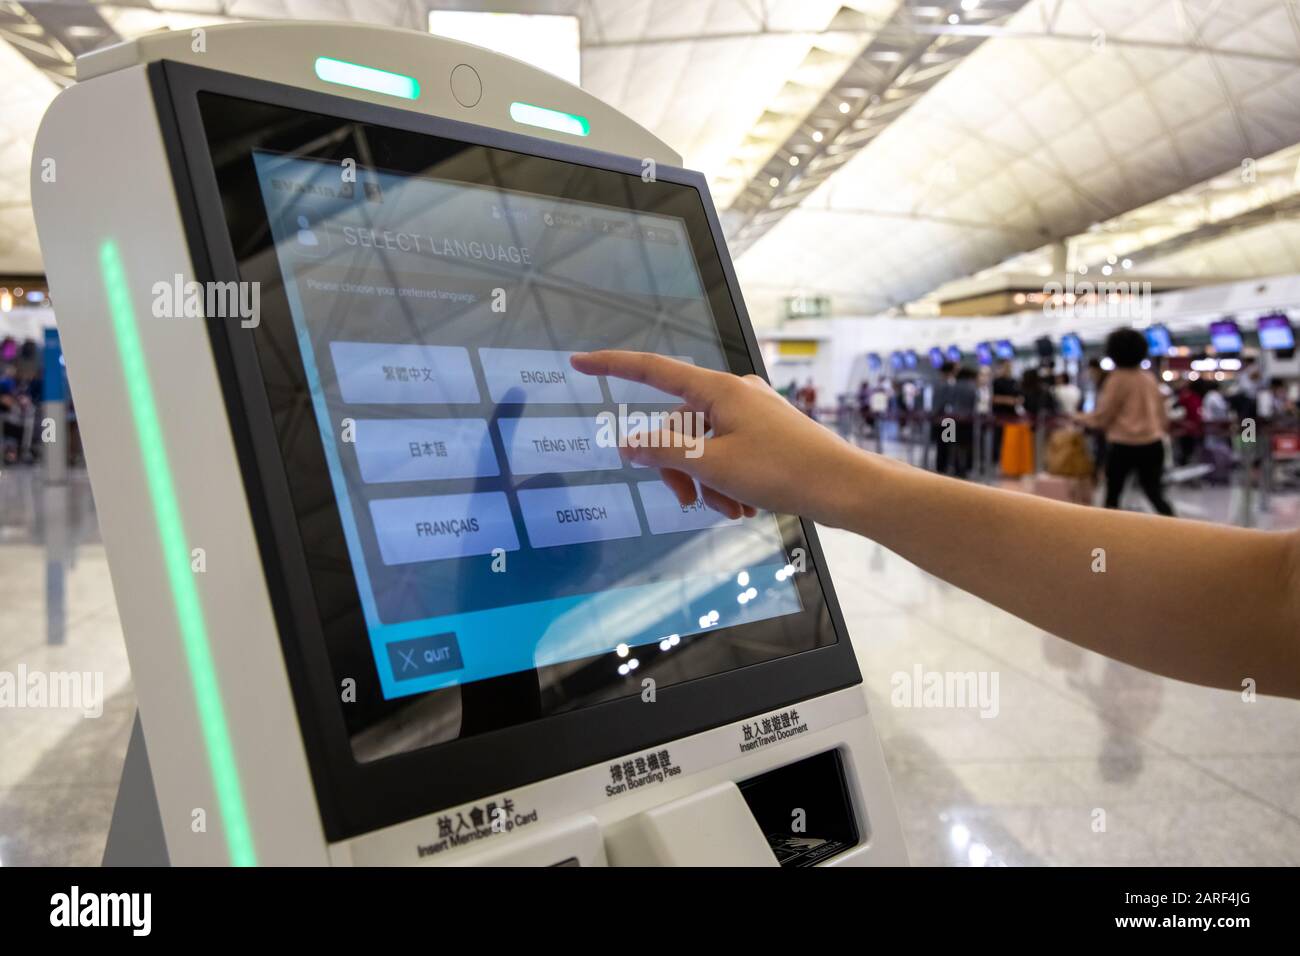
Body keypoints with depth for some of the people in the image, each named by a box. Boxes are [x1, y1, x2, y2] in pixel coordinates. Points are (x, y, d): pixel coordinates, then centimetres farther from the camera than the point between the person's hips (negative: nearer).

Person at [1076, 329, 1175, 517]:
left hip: (1124, 445, -5)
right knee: (1155, 494, 6)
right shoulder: (1149, 378, 9)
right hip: (1153, 443, 5)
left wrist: (1081, 417, 12)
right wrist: (1160, 429, 31)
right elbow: (1162, 414, 15)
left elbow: (1102, 416, -5)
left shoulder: (1117, 379, -8)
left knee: (1112, 495, 9)